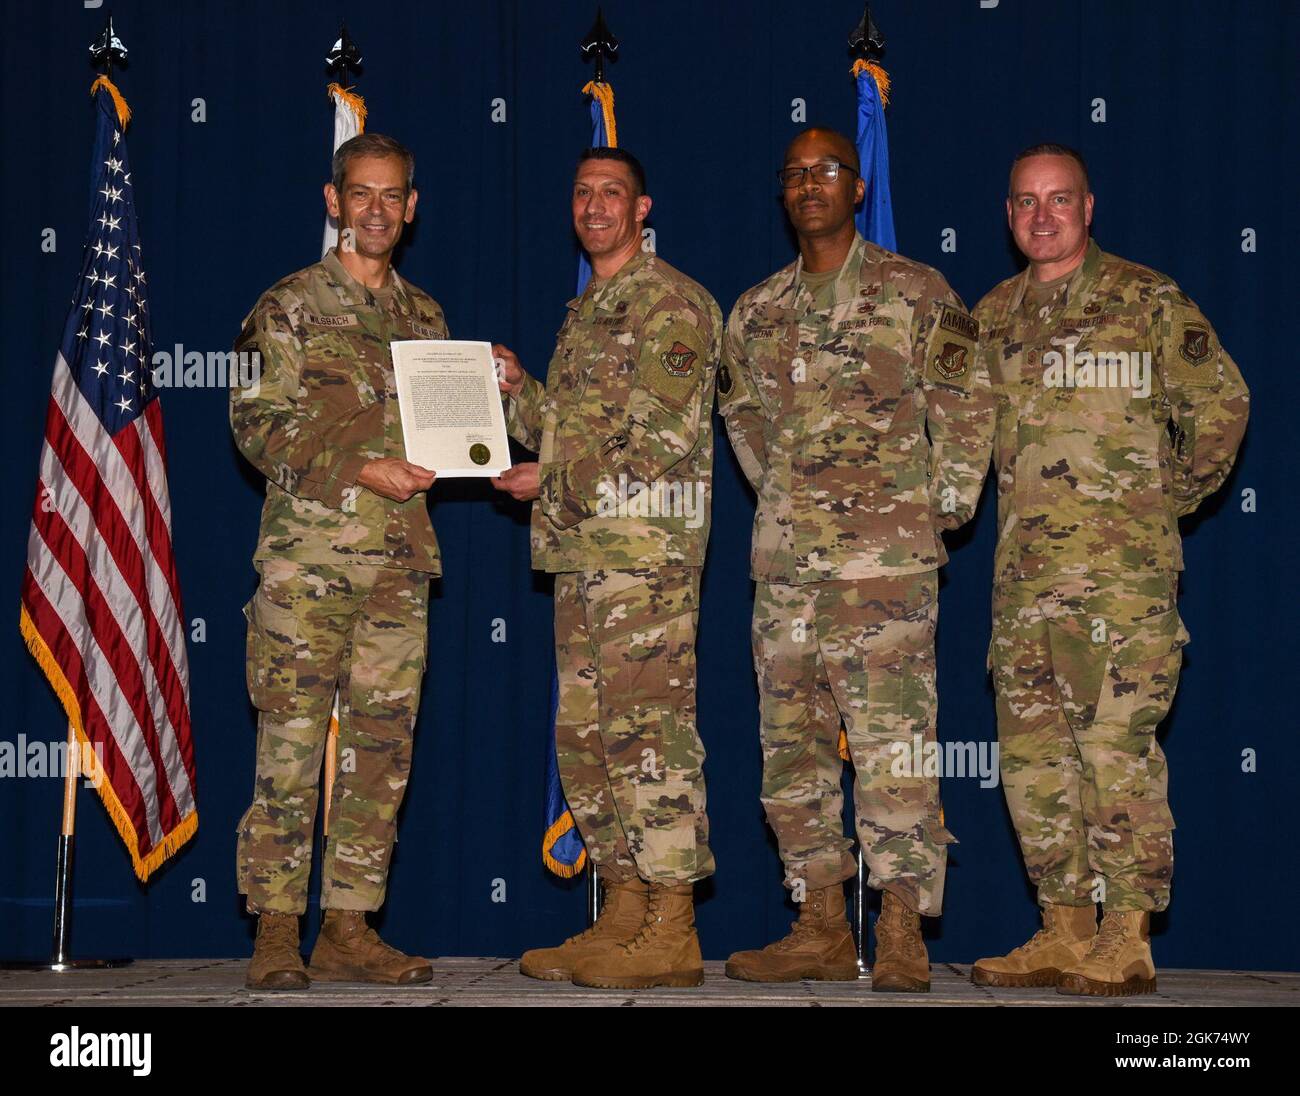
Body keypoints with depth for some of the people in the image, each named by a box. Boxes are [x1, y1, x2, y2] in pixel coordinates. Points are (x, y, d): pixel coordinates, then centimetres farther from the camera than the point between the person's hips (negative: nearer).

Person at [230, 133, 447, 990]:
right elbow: (258, 425, -6)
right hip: (309, 556, -5)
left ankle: (350, 930, 10)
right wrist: (360, 467, -15)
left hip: (401, 561, 5)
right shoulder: (290, 307, 3)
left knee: (382, 748, 4)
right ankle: (276, 930, -1)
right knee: (291, 743, -7)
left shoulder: (424, 317, 19)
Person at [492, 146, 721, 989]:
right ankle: (623, 913, 16)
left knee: (651, 730, -11)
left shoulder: (670, 303, -6)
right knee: (587, 733, 10)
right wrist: (517, 389, 7)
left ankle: (671, 934, -9)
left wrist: (551, 479, -8)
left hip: (647, 547, -10)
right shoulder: (587, 313, 23)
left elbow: (661, 436, -14)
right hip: (583, 552, 10)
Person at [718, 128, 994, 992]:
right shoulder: (757, 312, 15)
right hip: (785, 559, 6)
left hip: (885, 557, -6)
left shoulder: (916, 294, 1)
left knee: (892, 742, -10)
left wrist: (949, 502, 1)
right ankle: (822, 928, 15)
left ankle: (903, 936, -6)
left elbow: (965, 403, 3)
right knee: (791, 744, 7)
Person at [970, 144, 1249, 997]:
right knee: (1033, 751, 7)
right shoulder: (995, 316, 15)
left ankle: (1128, 943, -4)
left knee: (1117, 746, -9)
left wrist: (1175, 496, 4)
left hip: (1123, 566, -6)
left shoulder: (1145, 300, 0)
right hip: (1025, 568, 6)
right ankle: (1064, 934, 15)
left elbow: (1221, 401, 2)